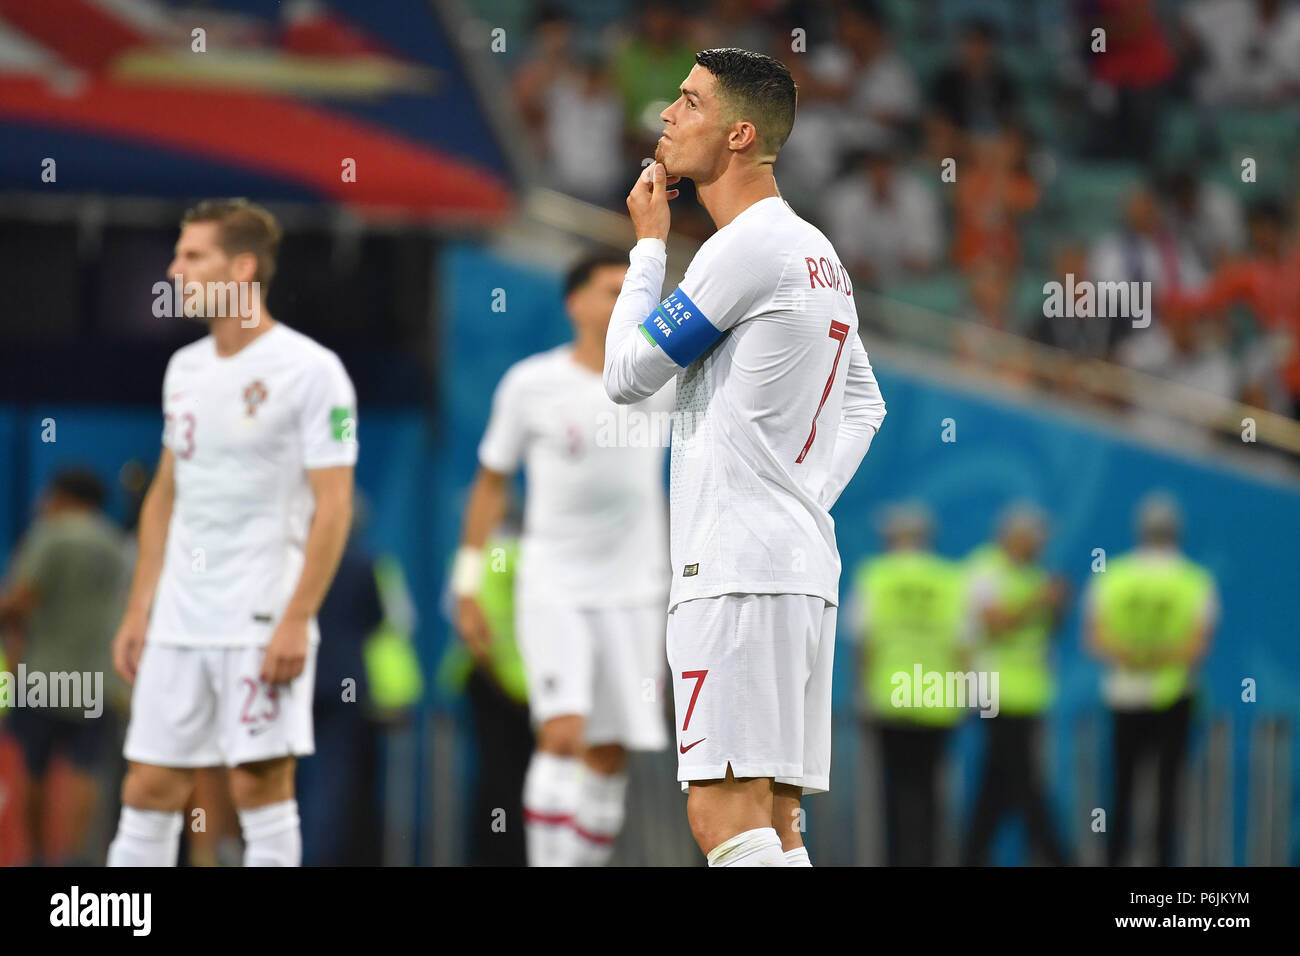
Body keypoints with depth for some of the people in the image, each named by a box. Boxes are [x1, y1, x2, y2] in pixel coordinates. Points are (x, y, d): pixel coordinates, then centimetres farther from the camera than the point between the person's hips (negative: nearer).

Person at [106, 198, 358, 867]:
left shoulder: (310, 371, -9)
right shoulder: (185, 368, 13)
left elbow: (333, 506, -11)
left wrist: (297, 619, -18)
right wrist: (138, 609, 15)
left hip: (263, 621, -7)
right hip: (178, 622, 7)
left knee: (260, 786, -5)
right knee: (147, 788, 5)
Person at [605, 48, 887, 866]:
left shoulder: (748, 247, -11)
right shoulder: (818, 253, 19)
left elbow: (627, 375, -5)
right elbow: (864, 407, 28)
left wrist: (649, 243, 6)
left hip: (736, 568, -10)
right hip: (805, 562, 10)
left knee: (725, 814, -15)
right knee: (776, 826, 8)